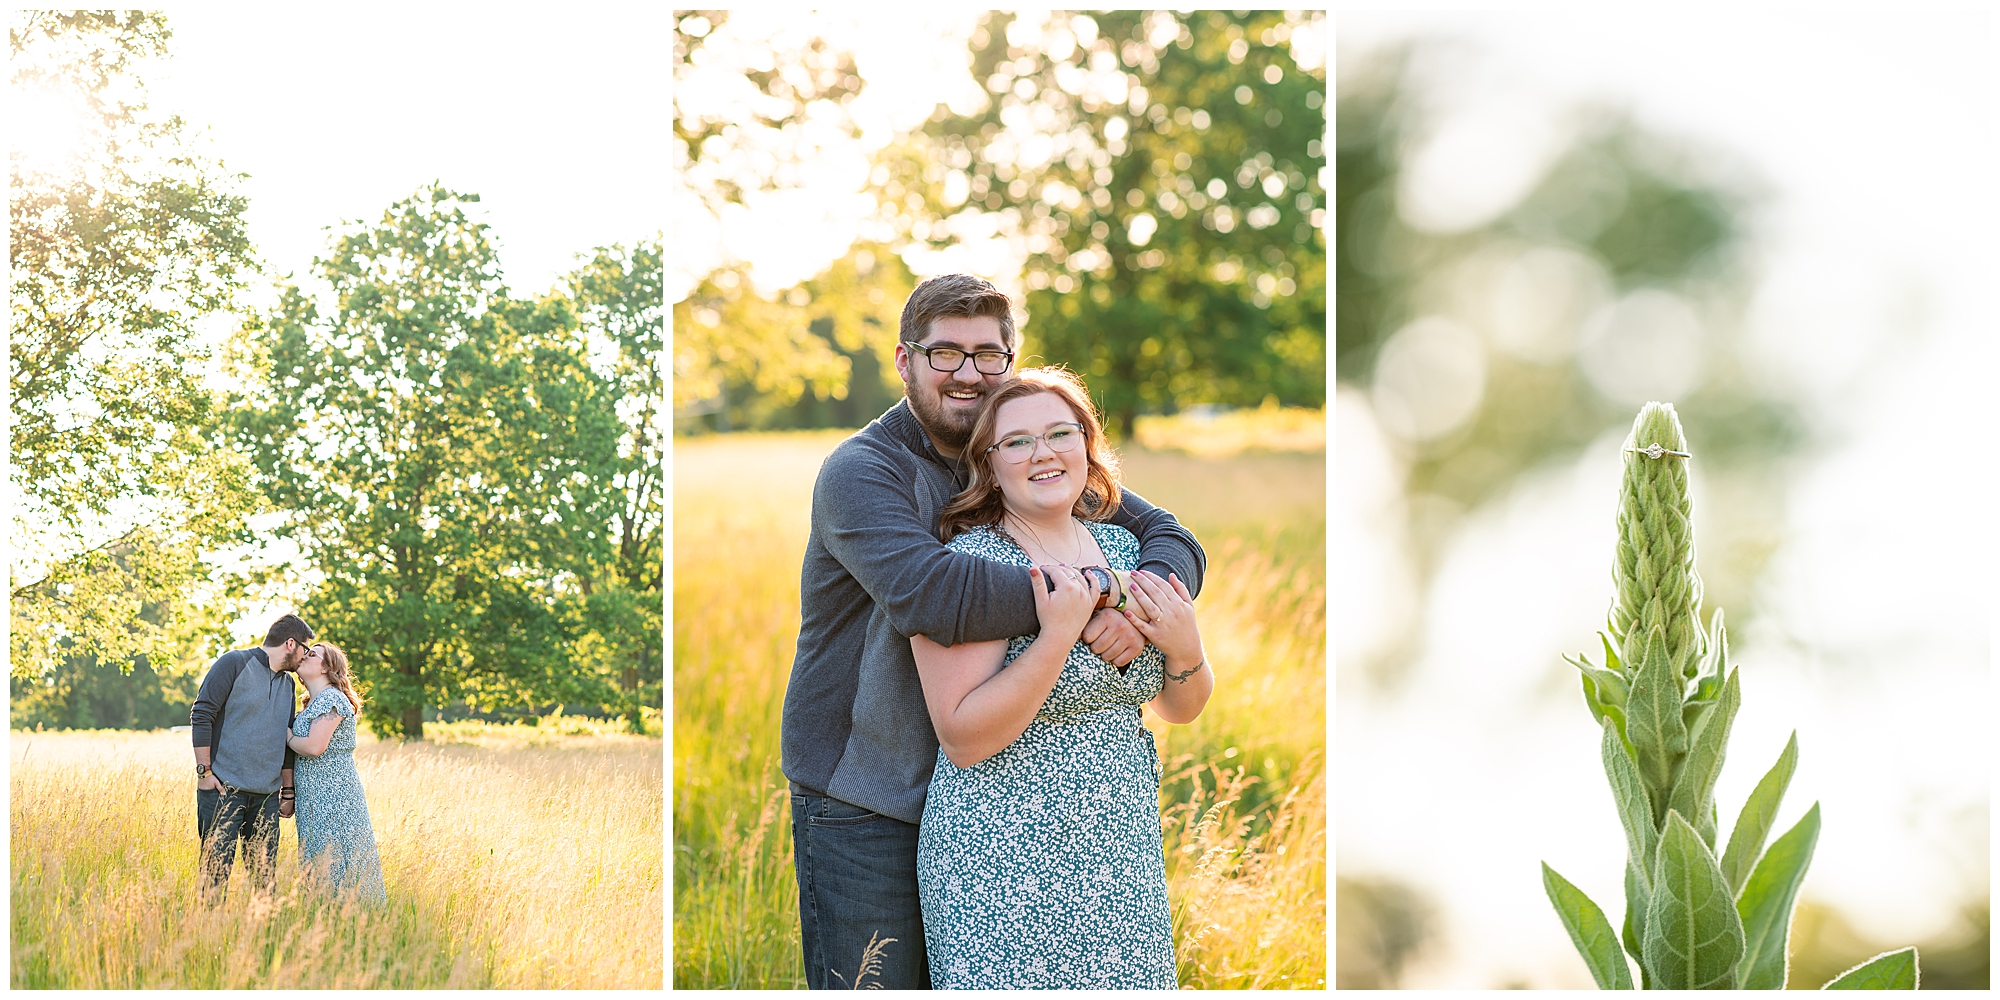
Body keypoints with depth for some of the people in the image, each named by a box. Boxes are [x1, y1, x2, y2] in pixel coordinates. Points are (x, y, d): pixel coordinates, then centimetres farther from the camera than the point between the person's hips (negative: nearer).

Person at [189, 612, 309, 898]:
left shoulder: (288, 684, 18)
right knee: (217, 870, -7)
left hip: (266, 796, 6)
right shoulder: (235, 663, -4)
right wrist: (204, 771, -13)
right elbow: (201, 715, -8)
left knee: (266, 874, 4)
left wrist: (288, 792, 19)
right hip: (223, 789, -6)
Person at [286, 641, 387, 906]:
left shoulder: (332, 699, -12)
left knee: (333, 861, -9)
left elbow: (314, 747, -21)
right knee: (317, 862, 9)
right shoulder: (313, 703, 18)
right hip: (316, 797, 10)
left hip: (333, 797, -10)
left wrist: (287, 737, -4)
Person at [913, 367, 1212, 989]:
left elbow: (1180, 709, 14)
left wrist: (1184, 649, -7)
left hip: (1123, 862, 6)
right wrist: (1059, 634, -25)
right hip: (1005, 871, -6)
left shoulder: (1122, 549, 7)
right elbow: (963, 740, -19)